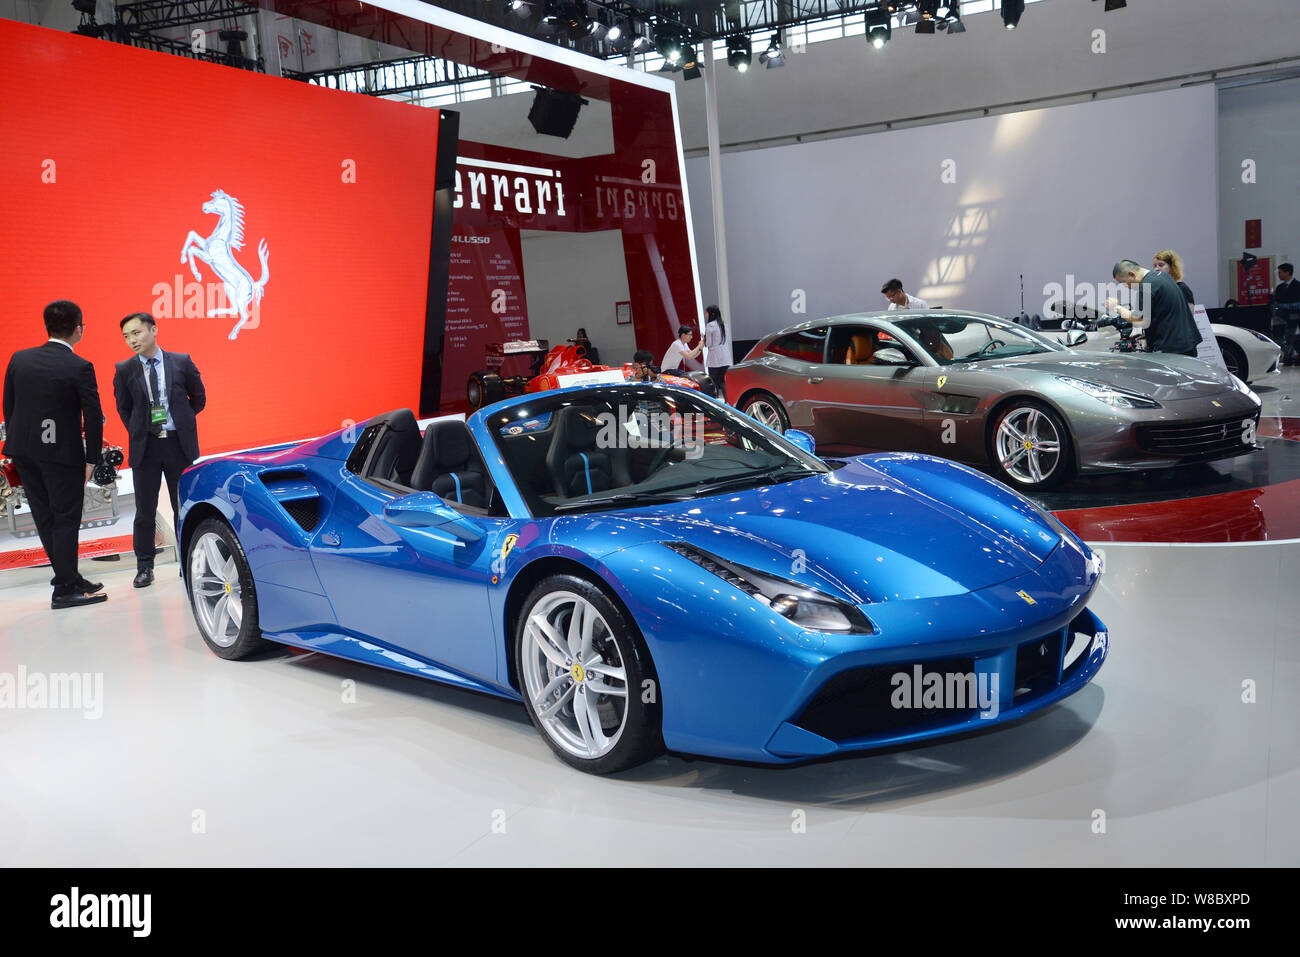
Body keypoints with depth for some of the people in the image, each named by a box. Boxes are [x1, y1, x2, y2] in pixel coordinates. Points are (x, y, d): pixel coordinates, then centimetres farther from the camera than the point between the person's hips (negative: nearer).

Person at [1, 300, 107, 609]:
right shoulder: (79, 368, -14)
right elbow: (94, 417, -14)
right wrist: (92, 459, -6)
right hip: (62, 453, -6)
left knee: (46, 519, 14)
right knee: (65, 520, 3)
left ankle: (69, 578, 25)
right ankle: (65, 589, 7)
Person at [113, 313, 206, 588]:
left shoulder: (181, 362, 1)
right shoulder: (124, 370, 2)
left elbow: (198, 397, 12)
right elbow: (123, 407, 13)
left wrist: (180, 421, 9)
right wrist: (138, 433, 8)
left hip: (179, 443, 0)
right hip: (145, 446, 0)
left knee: (184, 507, 7)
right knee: (145, 511, 4)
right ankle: (144, 567, 14)